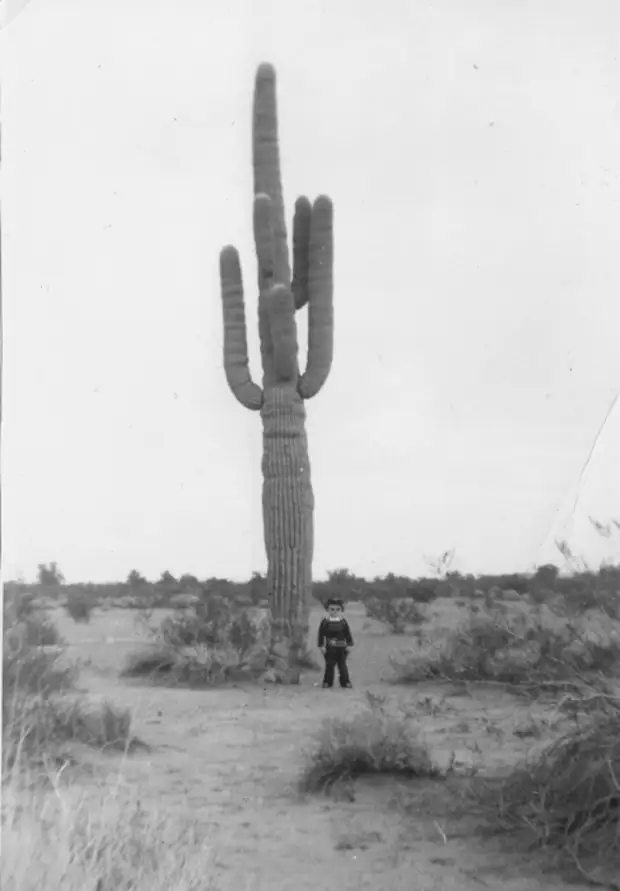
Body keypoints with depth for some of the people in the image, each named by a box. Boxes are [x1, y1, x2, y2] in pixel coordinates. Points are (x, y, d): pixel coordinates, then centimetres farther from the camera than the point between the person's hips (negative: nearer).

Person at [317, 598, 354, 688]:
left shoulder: (343, 621, 4)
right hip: (330, 648, -1)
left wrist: (349, 644, 3)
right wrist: (321, 646, -5)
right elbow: (321, 634, 0)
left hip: (341, 647, 1)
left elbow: (348, 633, 8)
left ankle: (345, 682, 10)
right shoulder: (325, 622, -1)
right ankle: (327, 682, 8)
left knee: (342, 665, 4)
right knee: (329, 665, 0)